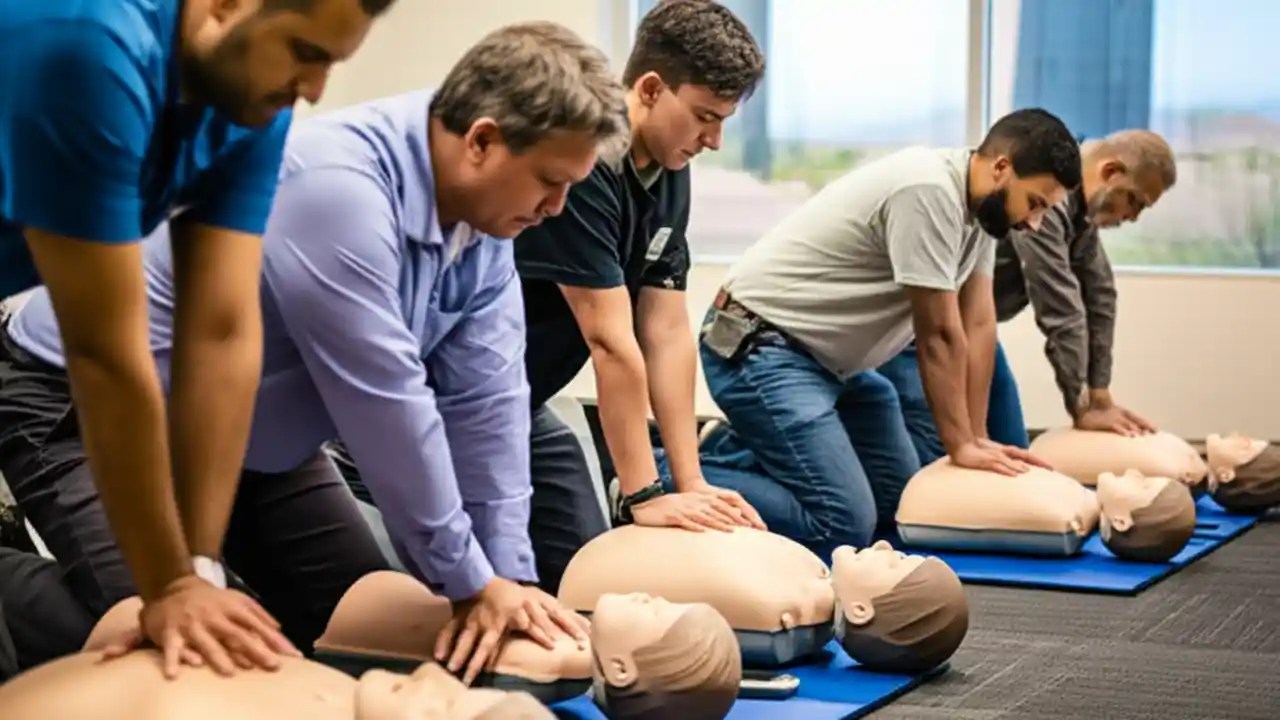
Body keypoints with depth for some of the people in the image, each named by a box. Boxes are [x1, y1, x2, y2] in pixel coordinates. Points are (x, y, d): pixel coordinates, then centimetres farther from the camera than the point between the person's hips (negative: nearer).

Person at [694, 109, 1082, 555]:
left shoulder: (979, 202, 4)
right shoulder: (929, 191, -25)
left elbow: (978, 325, 5)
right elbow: (939, 334, -20)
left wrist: (977, 439, 2)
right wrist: (962, 446, -12)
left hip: (832, 359, 10)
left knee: (901, 502, 12)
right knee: (843, 527, -21)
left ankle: (741, 448, 21)